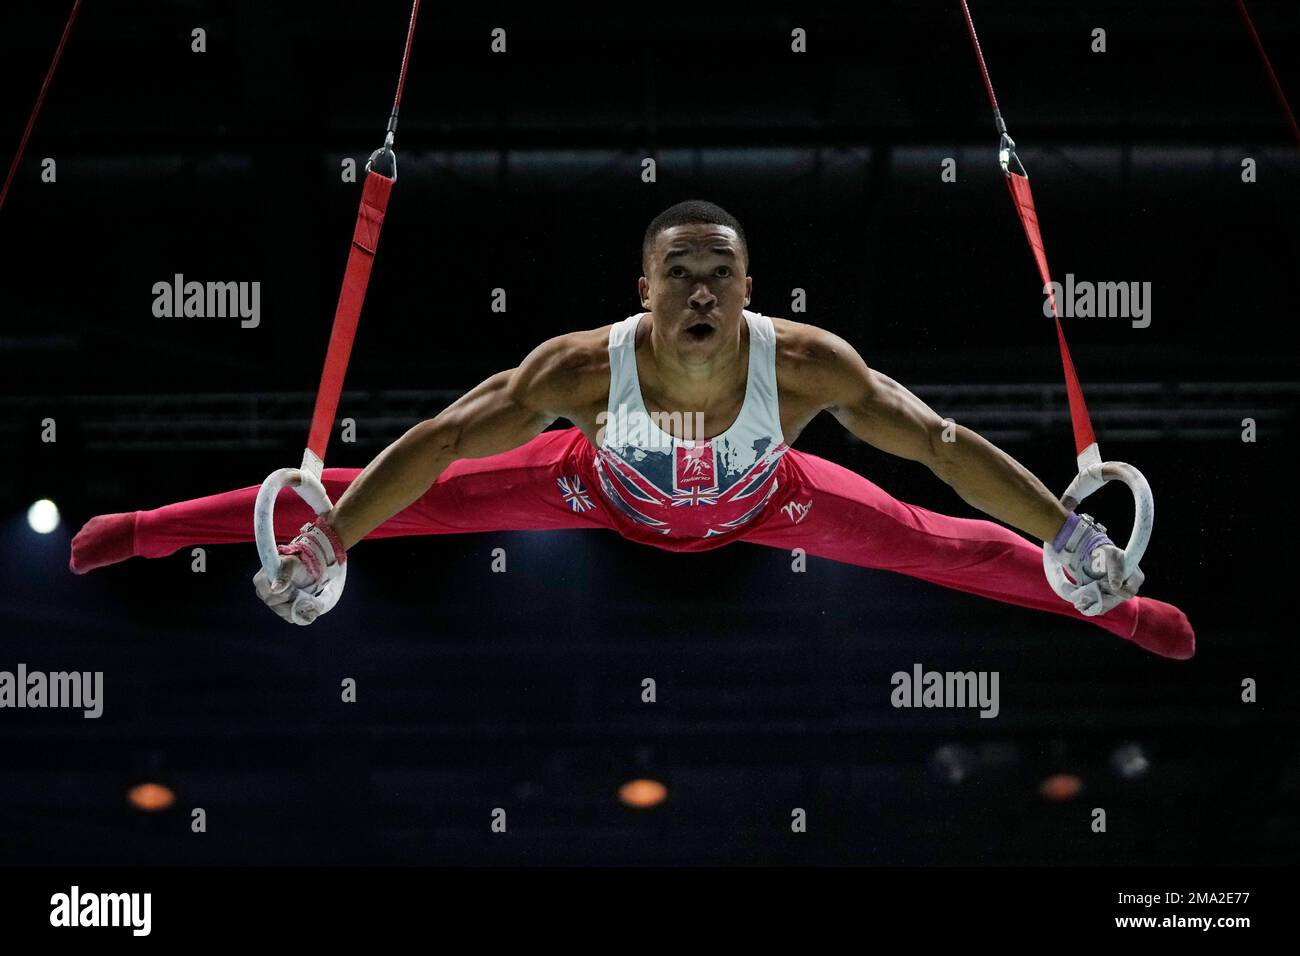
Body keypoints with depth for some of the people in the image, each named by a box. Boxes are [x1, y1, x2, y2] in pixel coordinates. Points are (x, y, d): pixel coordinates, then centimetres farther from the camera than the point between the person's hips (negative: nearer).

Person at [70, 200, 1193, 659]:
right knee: (408, 495, 0)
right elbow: (434, 444, -36)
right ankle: (153, 529, 14)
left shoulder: (806, 363, -42)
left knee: (933, 542, 7)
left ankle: (1116, 606, 36)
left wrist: (1075, 541, -37)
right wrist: (326, 546, -41)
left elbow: (948, 445, -36)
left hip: (758, 503, 1)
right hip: (608, 487, -1)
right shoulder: (585, 365, -43)